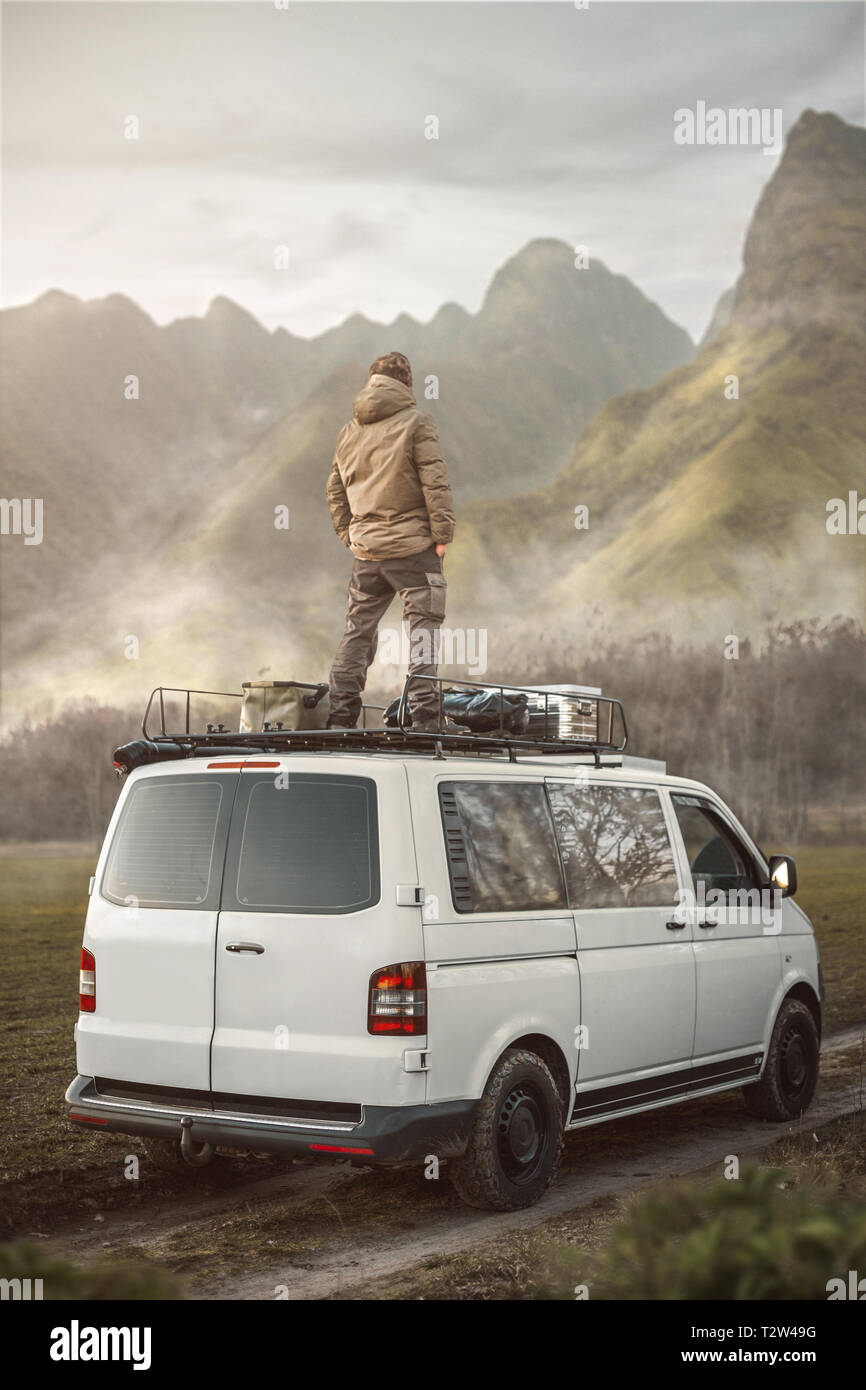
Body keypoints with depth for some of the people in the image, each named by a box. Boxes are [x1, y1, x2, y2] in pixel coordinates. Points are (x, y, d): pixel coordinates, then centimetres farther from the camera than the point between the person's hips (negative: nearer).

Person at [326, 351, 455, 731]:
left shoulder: (349, 430, 13)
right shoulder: (416, 422, -6)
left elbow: (334, 490, 16)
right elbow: (435, 482, -12)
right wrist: (443, 533, -7)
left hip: (366, 548, 6)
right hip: (412, 544, -5)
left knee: (358, 629, 13)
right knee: (423, 627, -1)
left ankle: (339, 717, 13)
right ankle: (425, 719, -7)